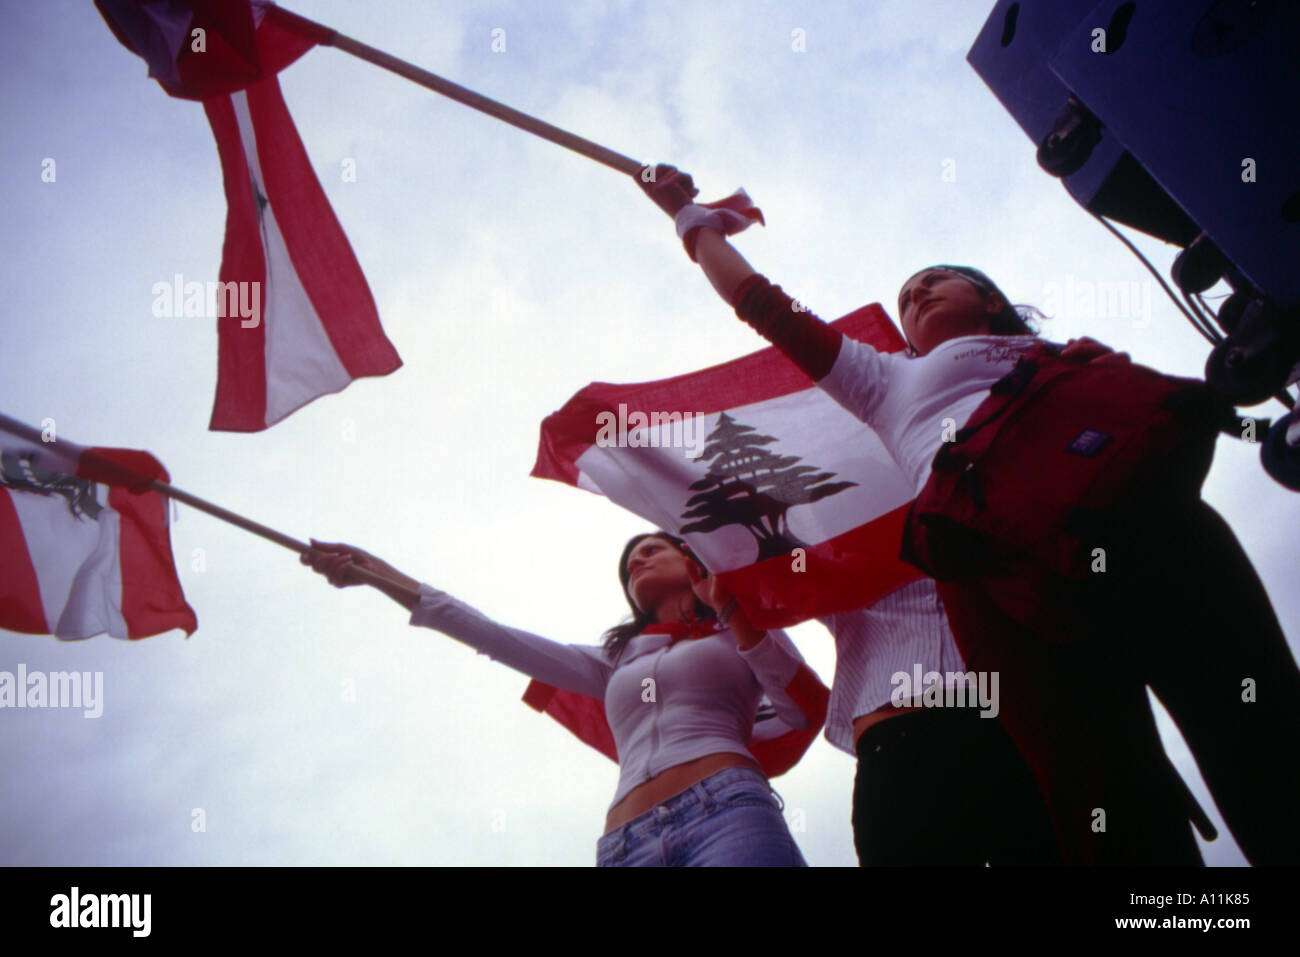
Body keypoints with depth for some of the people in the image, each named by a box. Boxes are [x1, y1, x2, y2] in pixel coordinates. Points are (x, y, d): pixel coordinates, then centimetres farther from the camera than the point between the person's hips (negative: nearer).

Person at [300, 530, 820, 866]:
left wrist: (732, 611, 5)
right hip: (629, 844, 4)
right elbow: (503, 641, 27)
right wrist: (385, 578, 24)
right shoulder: (619, 659, 35)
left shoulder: (743, 630, 25)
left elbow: (807, 712, 8)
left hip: (725, 812, -3)